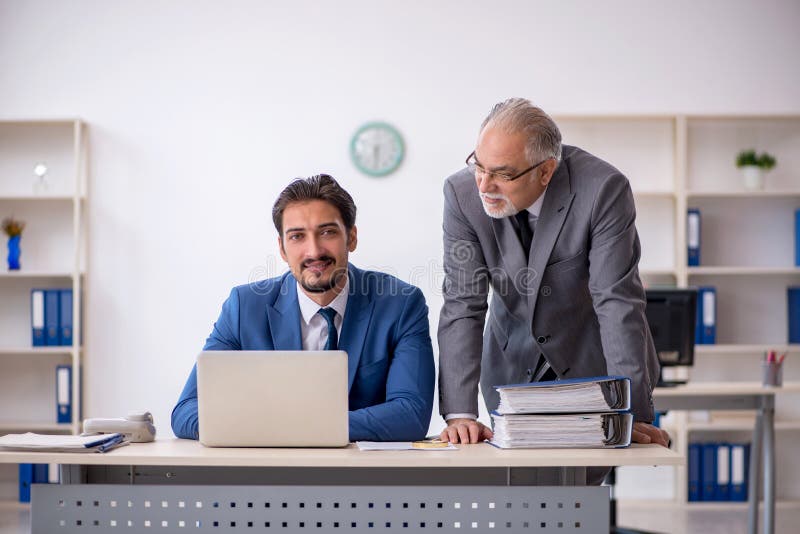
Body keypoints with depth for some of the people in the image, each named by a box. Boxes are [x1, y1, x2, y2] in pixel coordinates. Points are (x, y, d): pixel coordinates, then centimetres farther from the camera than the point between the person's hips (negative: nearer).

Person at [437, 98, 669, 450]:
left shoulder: (604, 190, -26)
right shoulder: (462, 192, -17)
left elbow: (618, 303, -26)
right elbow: (462, 305, -18)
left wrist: (631, 413, -30)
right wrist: (460, 414, -26)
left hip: (593, 365, -2)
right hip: (514, 365, 2)